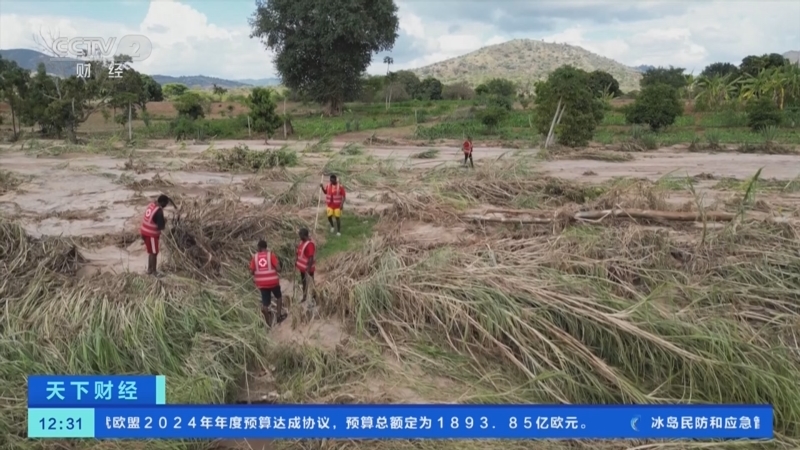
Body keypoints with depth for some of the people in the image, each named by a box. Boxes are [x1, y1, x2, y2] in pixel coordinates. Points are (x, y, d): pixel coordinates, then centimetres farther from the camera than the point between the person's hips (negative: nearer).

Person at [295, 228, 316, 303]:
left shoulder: (309, 244, -27)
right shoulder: (302, 241, 3)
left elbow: (311, 258, -29)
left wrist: (309, 268, -29)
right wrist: (297, 262, 19)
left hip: (307, 268, -9)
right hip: (302, 266, 9)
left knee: (307, 282, 2)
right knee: (304, 282, 21)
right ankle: (304, 297, 36)